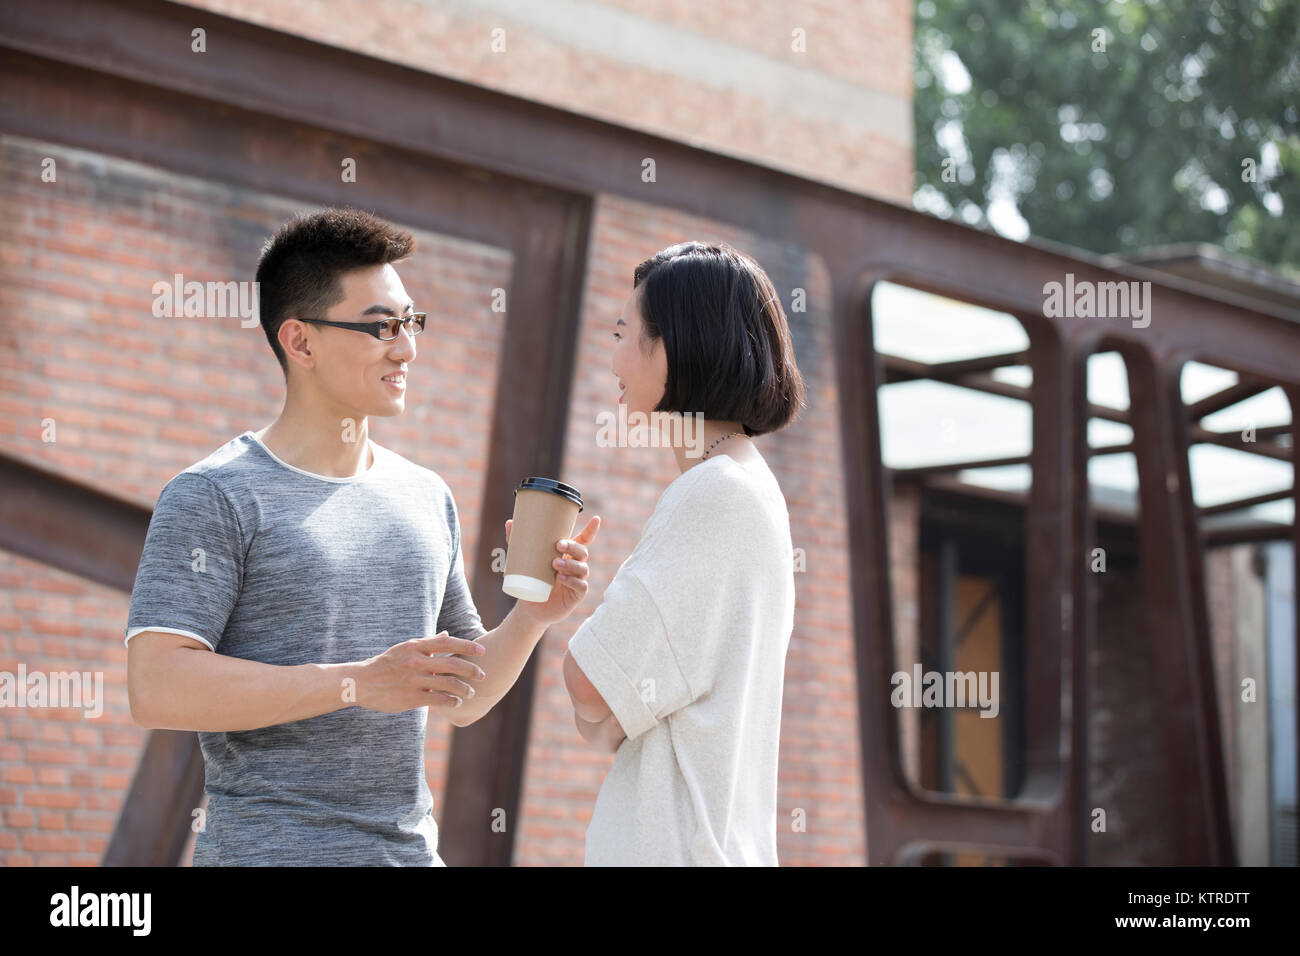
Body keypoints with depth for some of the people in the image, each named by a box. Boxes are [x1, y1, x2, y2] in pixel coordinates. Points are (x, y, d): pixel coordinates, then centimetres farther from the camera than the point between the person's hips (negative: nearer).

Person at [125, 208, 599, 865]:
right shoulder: (213, 497, -6)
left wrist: (530, 618, -2)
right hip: (265, 851, -5)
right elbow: (157, 688, -17)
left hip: (412, 848, 5)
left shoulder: (427, 496, 12)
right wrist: (360, 682, -21)